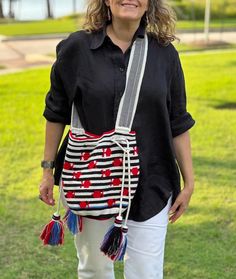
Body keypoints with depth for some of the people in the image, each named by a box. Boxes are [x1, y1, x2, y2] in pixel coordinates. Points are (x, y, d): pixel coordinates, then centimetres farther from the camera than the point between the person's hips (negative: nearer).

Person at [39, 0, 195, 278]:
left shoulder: (164, 54, -1)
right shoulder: (76, 48, -5)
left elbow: (178, 124, 4)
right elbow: (56, 113, 4)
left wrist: (189, 182, 5)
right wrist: (48, 169, 5)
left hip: (150, 187, 0)